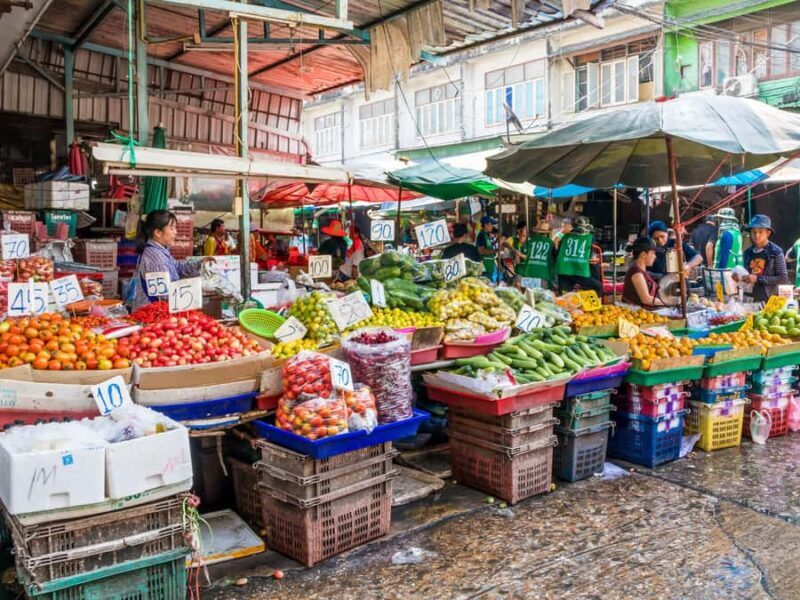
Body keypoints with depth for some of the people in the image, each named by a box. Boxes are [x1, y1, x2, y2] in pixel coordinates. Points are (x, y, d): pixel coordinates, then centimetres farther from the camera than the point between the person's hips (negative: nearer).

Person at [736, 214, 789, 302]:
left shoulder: (776, 252, -4)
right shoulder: (748, 252, 8)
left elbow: (784, 278, -9)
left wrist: (758, 279, -15)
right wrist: (740, 277, -2)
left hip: (768, 300, -4)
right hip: (749, 299, 4)